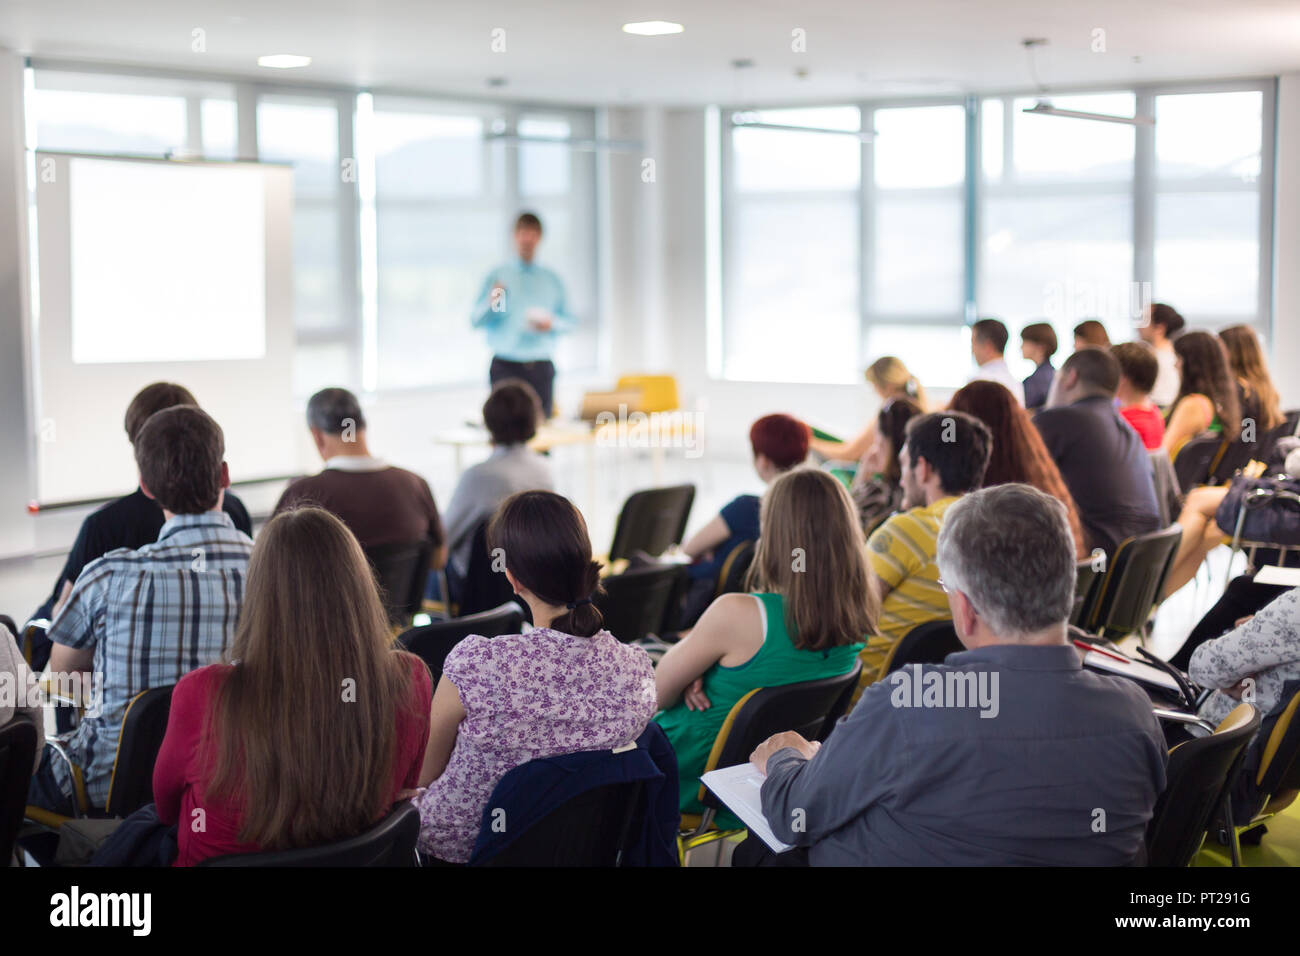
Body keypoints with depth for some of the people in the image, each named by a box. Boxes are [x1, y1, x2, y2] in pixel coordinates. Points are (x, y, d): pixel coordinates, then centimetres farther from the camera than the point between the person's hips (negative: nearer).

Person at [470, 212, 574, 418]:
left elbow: (570, 322, 13)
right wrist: (491, 303, -18)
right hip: (506, 368, -2)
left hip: (541, 369, 2)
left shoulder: (552, 280, 14)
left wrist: (552, 324, -7)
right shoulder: (497, 276, 7)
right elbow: (476, 321, 1)